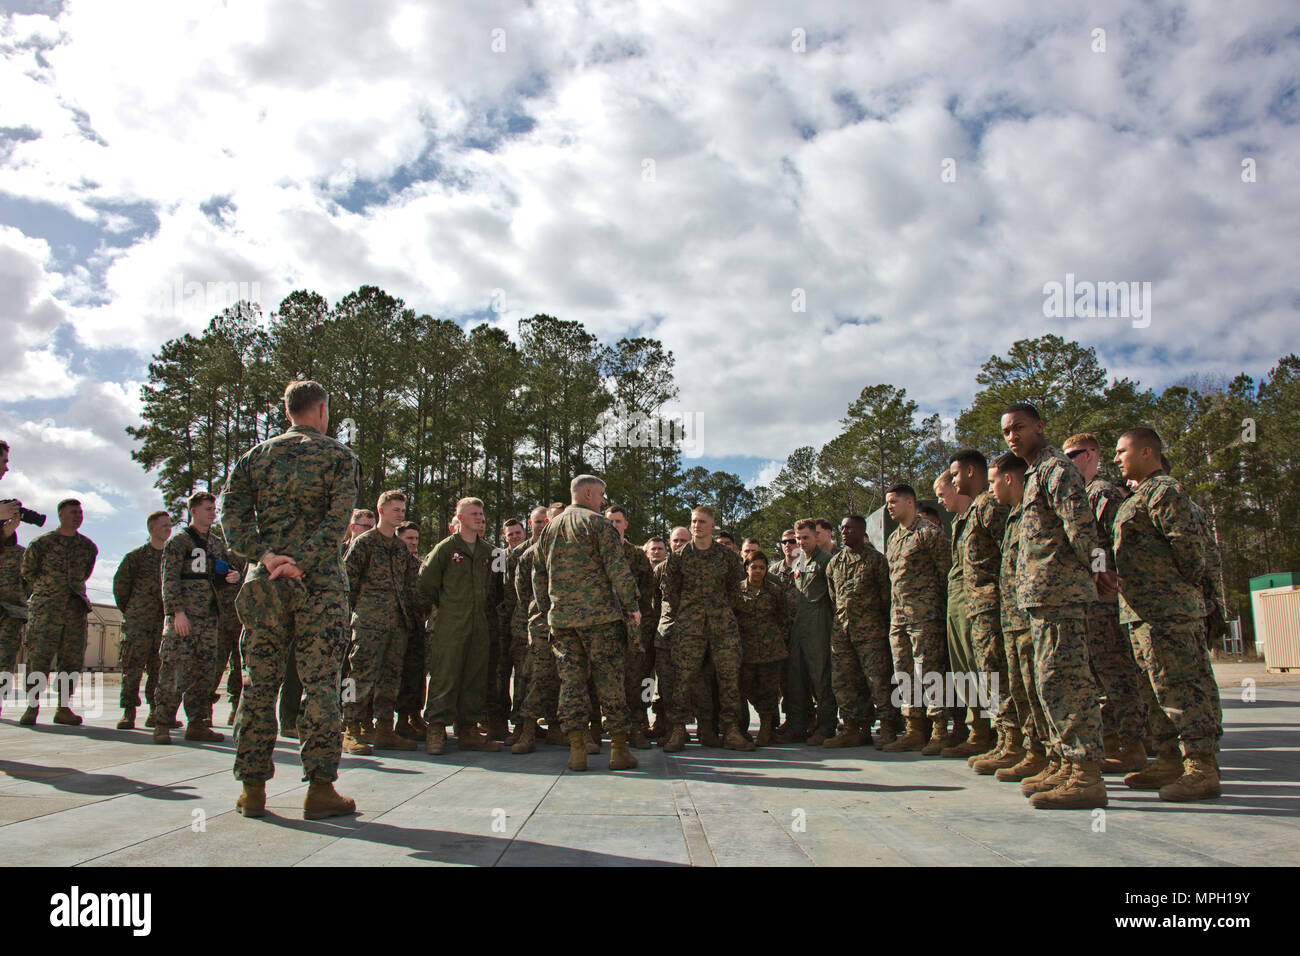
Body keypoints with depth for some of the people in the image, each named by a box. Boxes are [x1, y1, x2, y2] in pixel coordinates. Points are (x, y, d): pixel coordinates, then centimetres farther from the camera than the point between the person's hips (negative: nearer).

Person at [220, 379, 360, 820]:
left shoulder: (255, 456, 12)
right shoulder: (339, 456, 1)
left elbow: (232, 511, -1)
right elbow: (338, 519, -13)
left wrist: (266, 556, -9)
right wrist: (301, 564, -14)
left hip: (265, 581, 3)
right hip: (320, 584, -3)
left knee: (259, 683, 8)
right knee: (320, 684, 0)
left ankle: (253, 788, 13)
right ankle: (320, 787, 2)